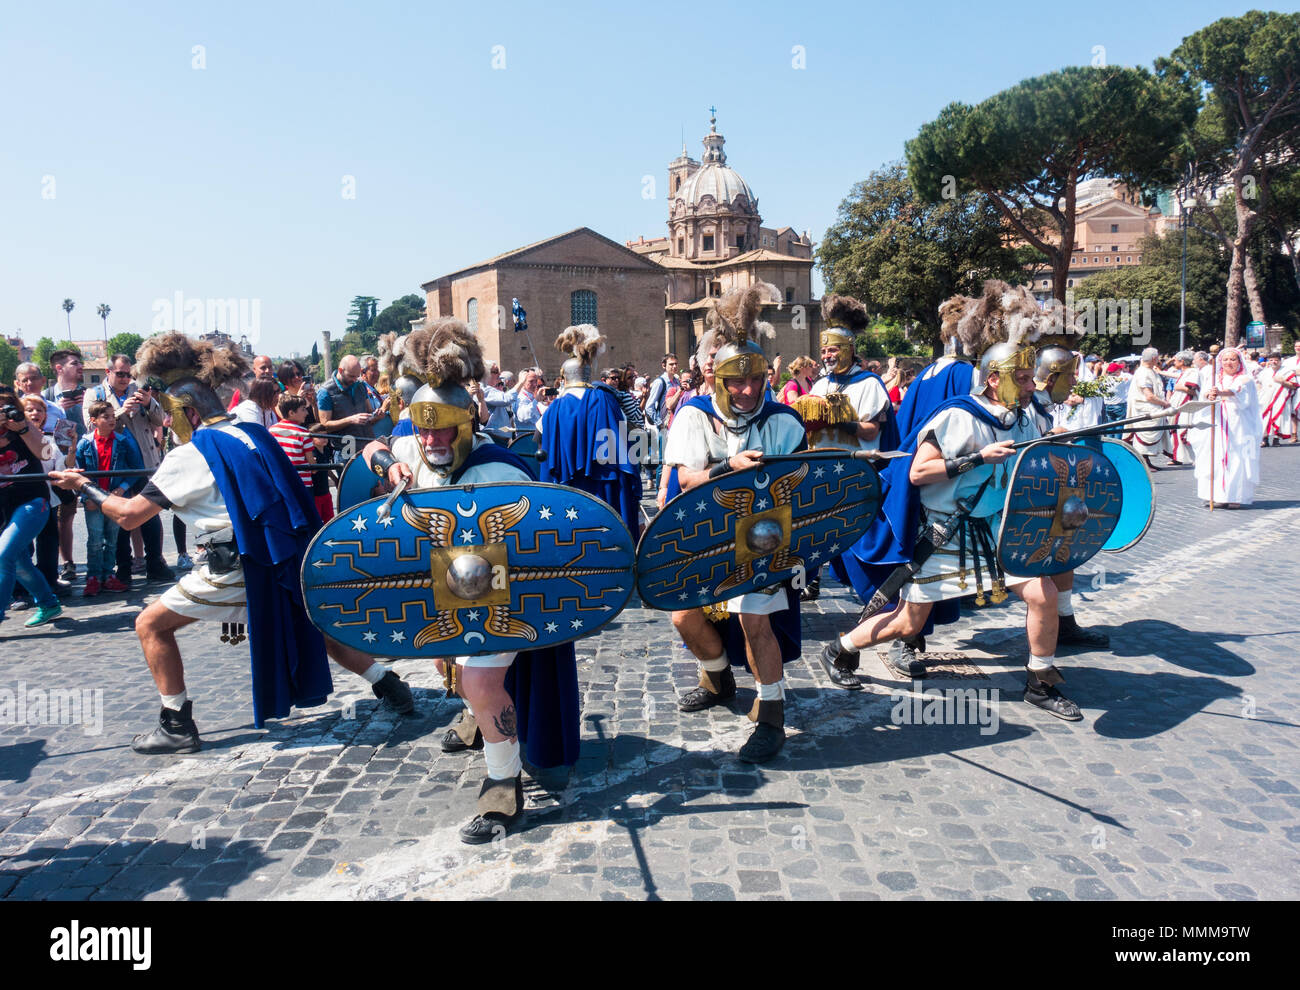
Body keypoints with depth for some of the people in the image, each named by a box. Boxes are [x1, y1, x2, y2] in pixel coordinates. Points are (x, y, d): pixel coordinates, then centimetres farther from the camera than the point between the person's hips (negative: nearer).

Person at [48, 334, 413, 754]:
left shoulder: (189, 454, -6)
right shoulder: (252, 432, 12)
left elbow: (129, 514, -5)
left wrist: (82, 485, 11)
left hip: (236, 569, -7)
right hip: (286, 558, 7)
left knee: (150, 625, 9)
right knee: (316, 627, 24)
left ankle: (178, 727, 12)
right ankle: (388, 684, 22)